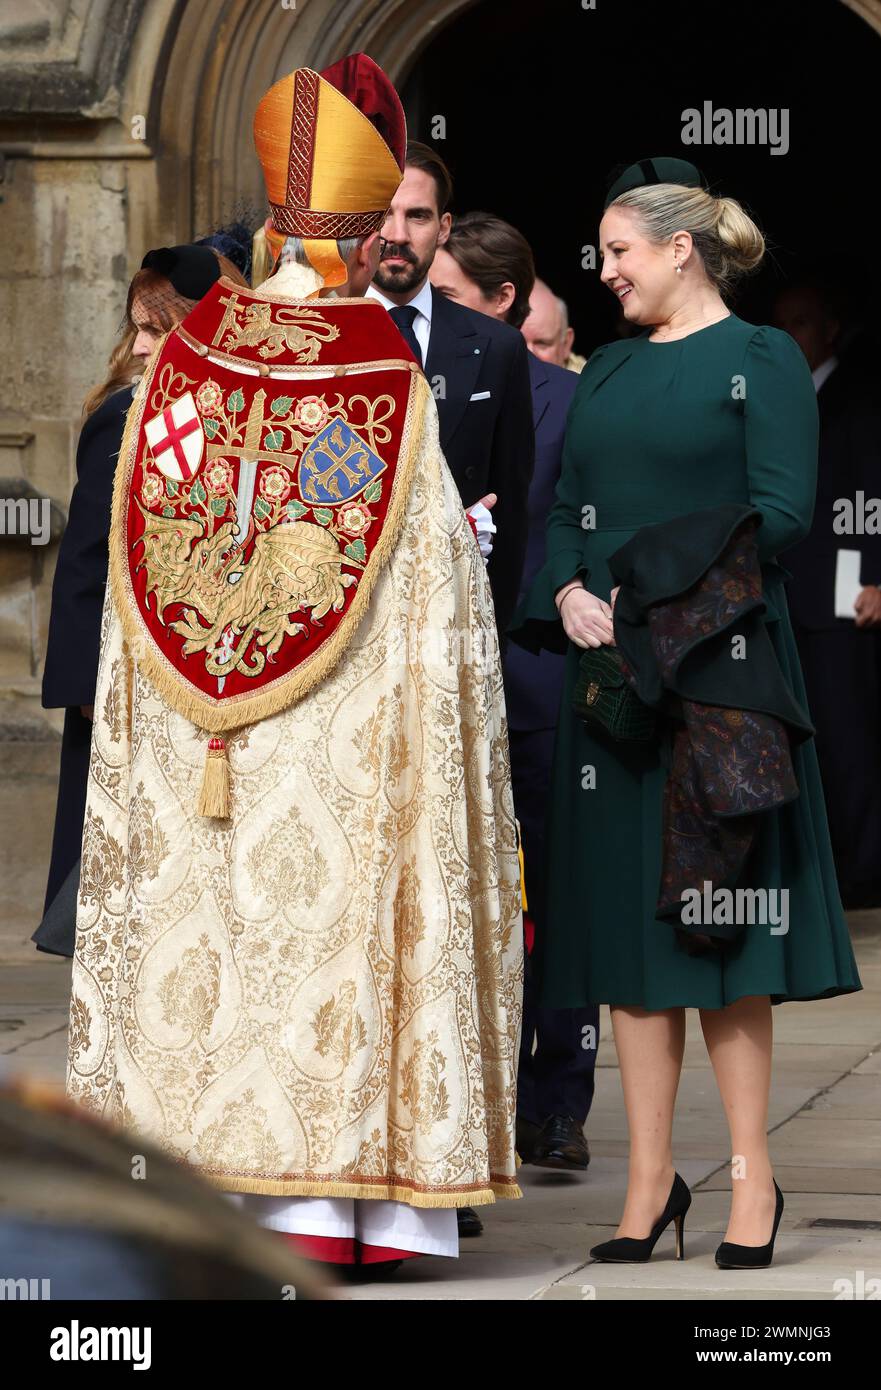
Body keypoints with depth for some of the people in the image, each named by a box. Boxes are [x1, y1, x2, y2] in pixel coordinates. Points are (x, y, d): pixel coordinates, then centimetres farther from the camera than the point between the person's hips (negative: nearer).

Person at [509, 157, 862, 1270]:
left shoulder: (762, 361, -1)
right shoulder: (606, 372, 17)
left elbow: (782, 511, -11)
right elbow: (565, 509, 15)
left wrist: (653, 593, -16)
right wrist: (570, 592, -5)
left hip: (718, 666, -5)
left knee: (720, 921, -4)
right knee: (630, 923, 4)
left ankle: (753, 1175, 2)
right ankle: (651, 1179, 7)